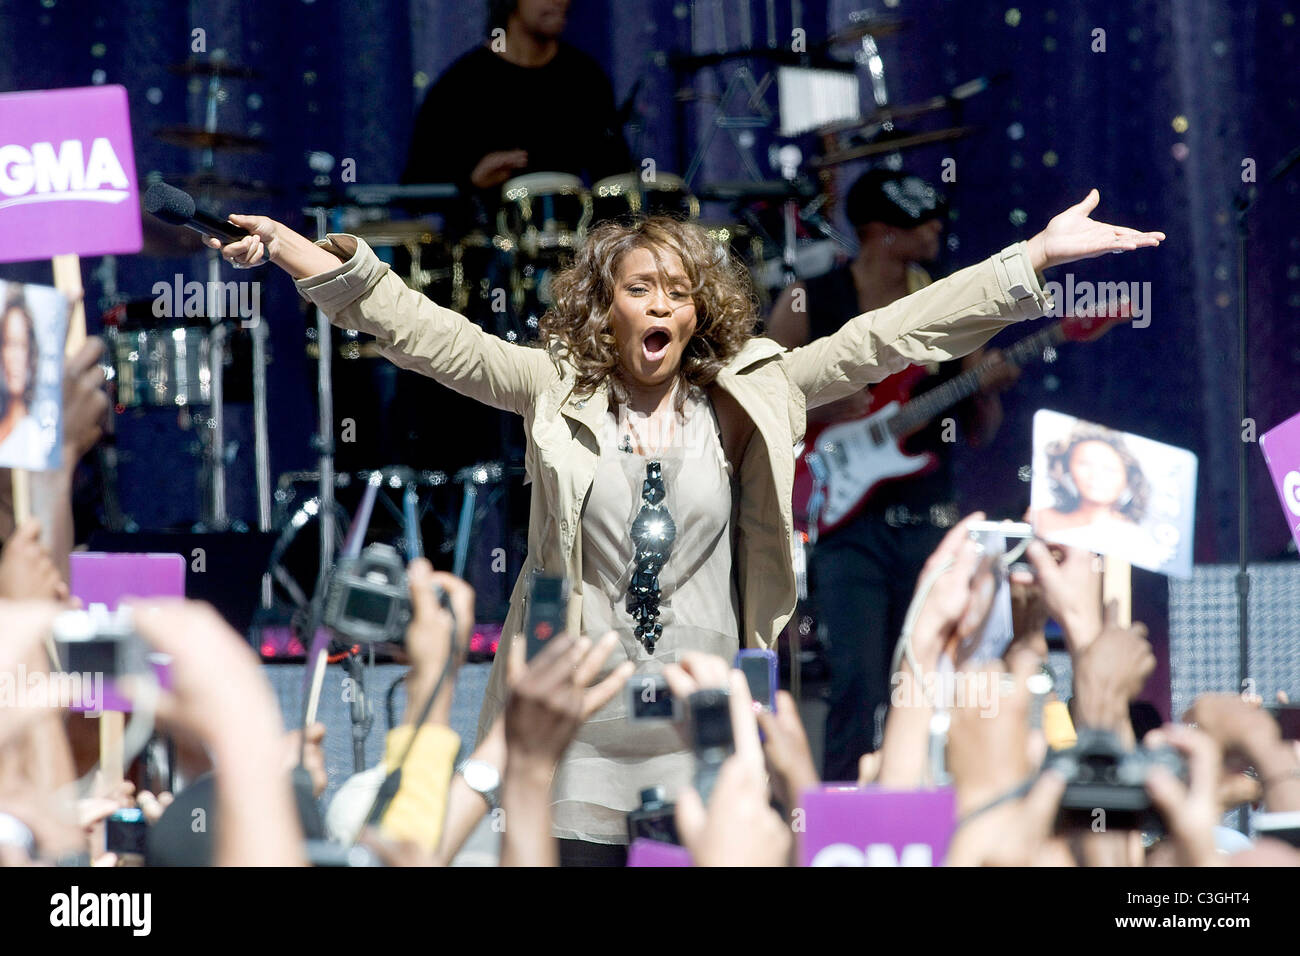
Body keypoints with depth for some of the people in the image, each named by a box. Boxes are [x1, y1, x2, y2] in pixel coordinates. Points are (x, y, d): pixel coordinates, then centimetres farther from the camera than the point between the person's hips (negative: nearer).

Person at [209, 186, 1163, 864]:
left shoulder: (748, 398, 3)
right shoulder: (557, 392, 3)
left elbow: (883, 339, 1)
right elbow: (431, 336, -2)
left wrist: (1033, 259, -3)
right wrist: (316, 261, -13)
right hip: (582, 743, 0)